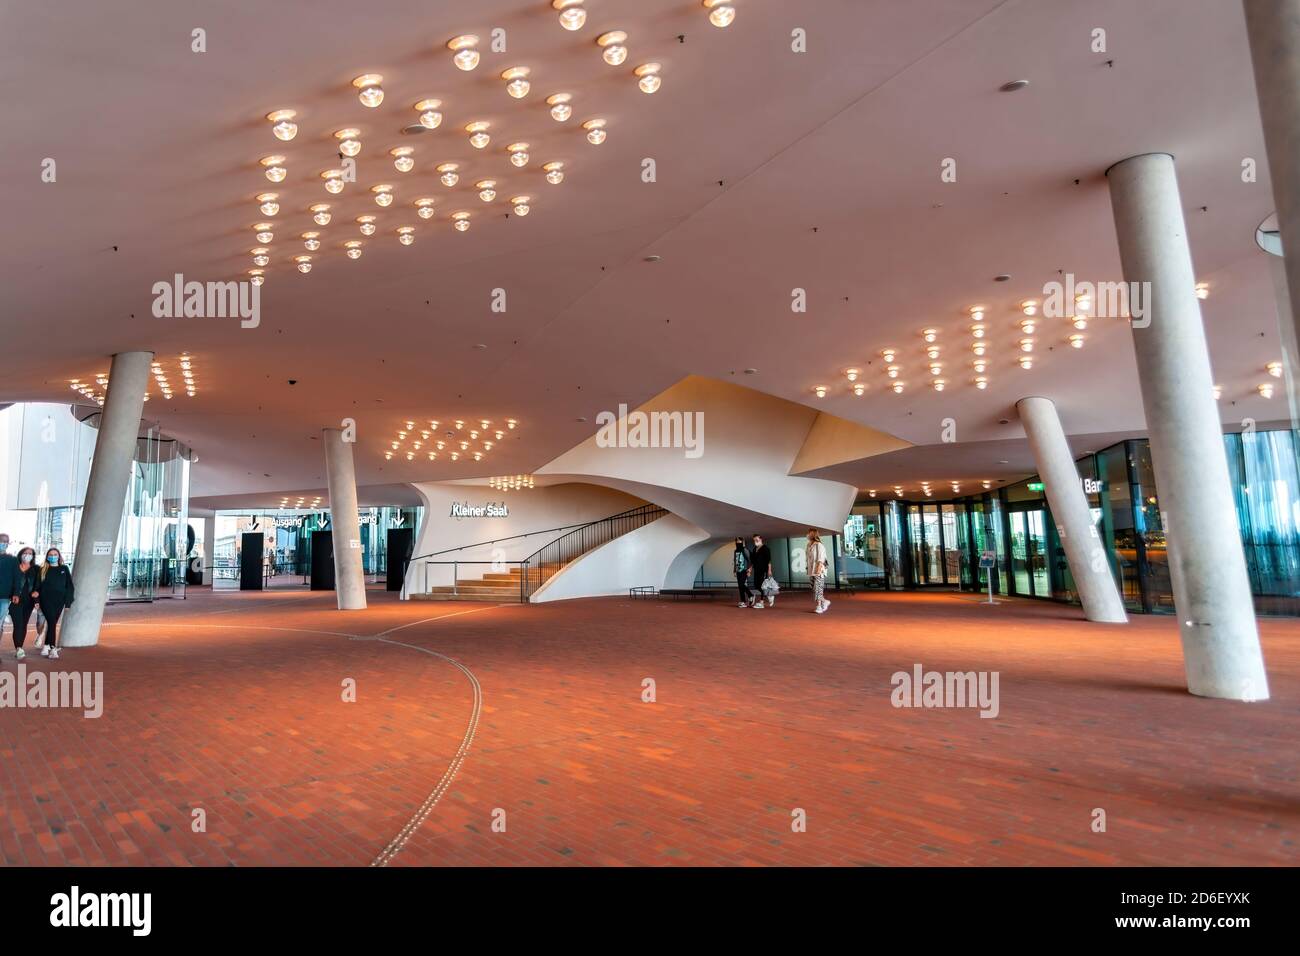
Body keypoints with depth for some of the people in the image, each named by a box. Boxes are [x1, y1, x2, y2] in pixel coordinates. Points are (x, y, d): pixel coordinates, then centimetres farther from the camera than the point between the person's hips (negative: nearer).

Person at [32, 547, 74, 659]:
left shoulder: (64, 569, 8)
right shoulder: (42, 570, 8)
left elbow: (69, 586, 6)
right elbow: (37, 586, 8)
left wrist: (68, 602, 0)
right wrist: (37, 600, -2)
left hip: (59, 600, 1)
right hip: (46, 600, -1)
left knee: (52, 623, 4)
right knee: (52, 622, -12)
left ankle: (47, 646, 18)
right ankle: (53, 649, -11)